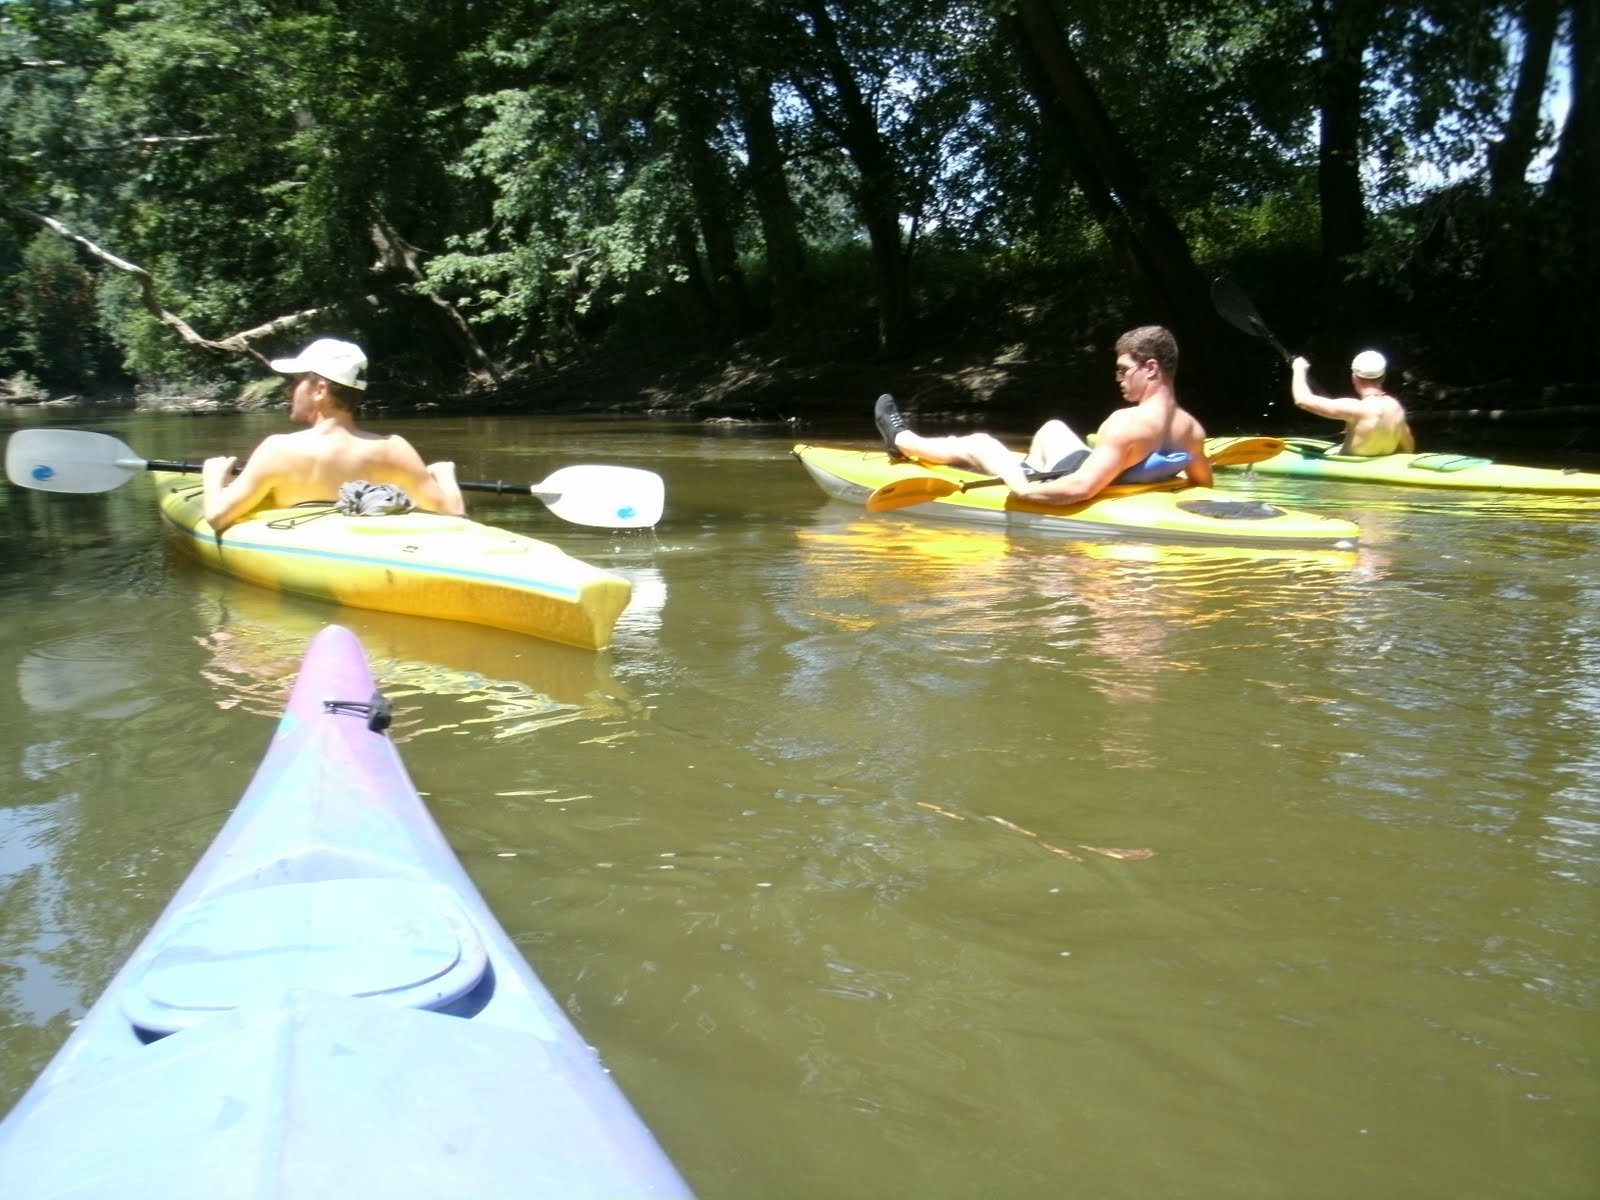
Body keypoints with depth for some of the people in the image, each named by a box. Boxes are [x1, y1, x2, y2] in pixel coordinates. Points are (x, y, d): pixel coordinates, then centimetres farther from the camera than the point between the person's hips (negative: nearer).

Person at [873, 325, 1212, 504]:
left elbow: (1080, 488, -40)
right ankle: (1034, 476, 53)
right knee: (1053, 428, 29)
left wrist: (1027, 489, -26)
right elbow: (1204, 484, 3)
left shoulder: (1127, 423, -35)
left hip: (1062, 500, -7)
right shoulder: (1192, 429, -12)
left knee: (977, 444, 14)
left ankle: (902, 441, 41)